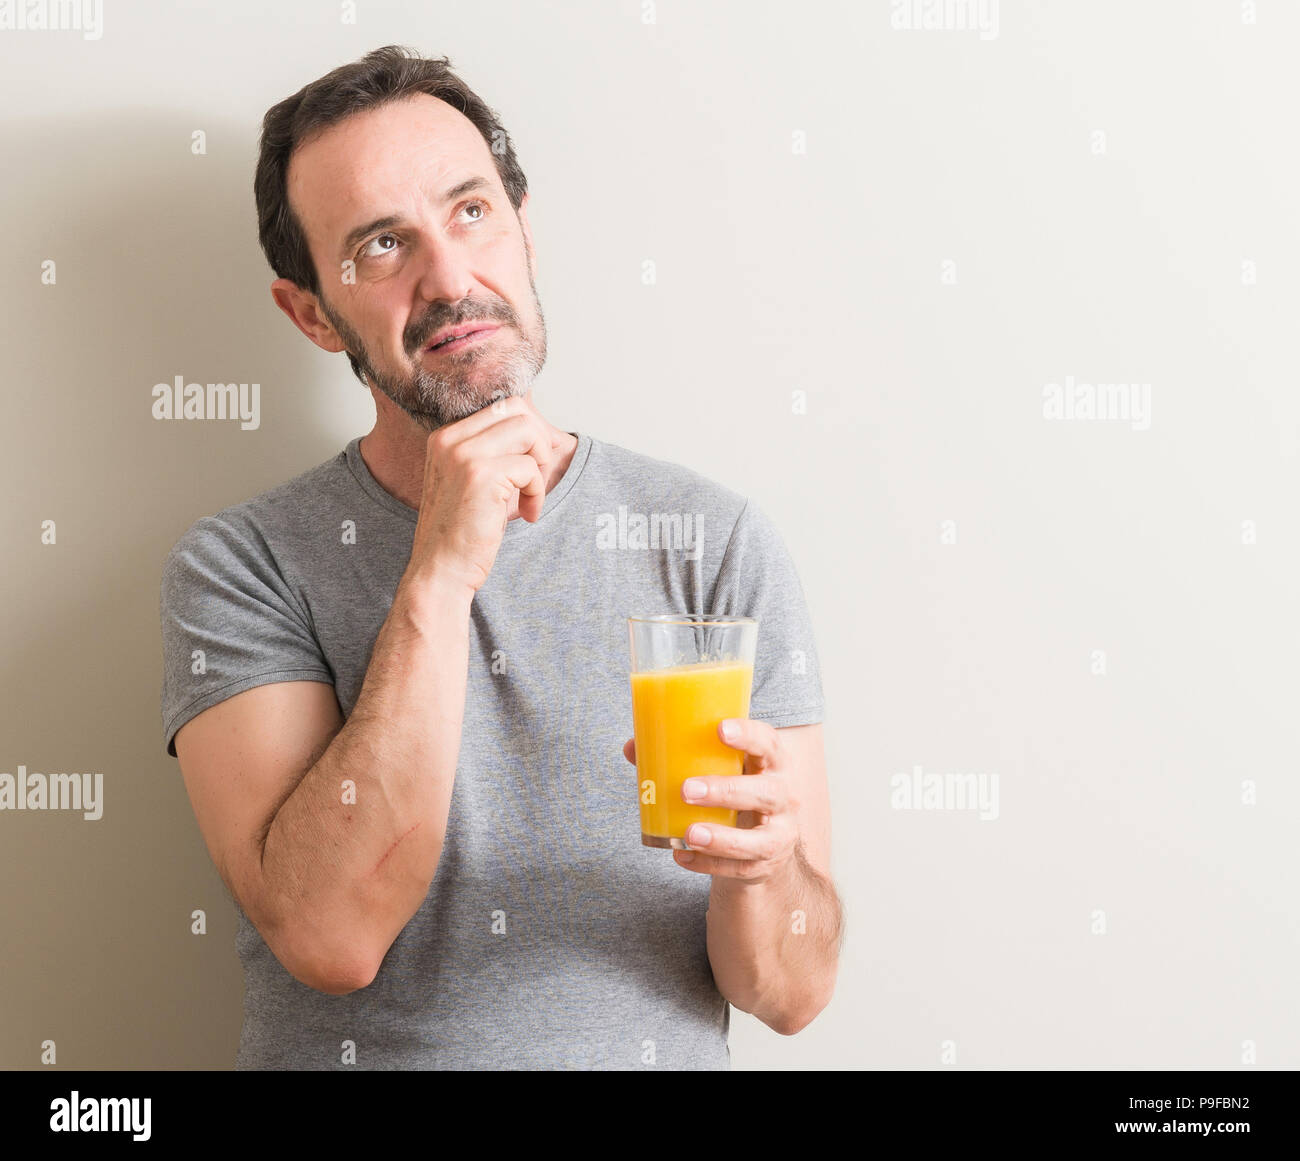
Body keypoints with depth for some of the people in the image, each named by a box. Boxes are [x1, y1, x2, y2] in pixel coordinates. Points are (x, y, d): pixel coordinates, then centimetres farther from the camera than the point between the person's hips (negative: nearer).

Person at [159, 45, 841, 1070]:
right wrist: (439, 577, -19)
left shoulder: (717, 547, -4)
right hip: (344, 1053, 0)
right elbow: (330, 935, -17)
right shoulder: (242, 568, -4)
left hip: (654, 1053, 1)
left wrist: (761, 863, -23)